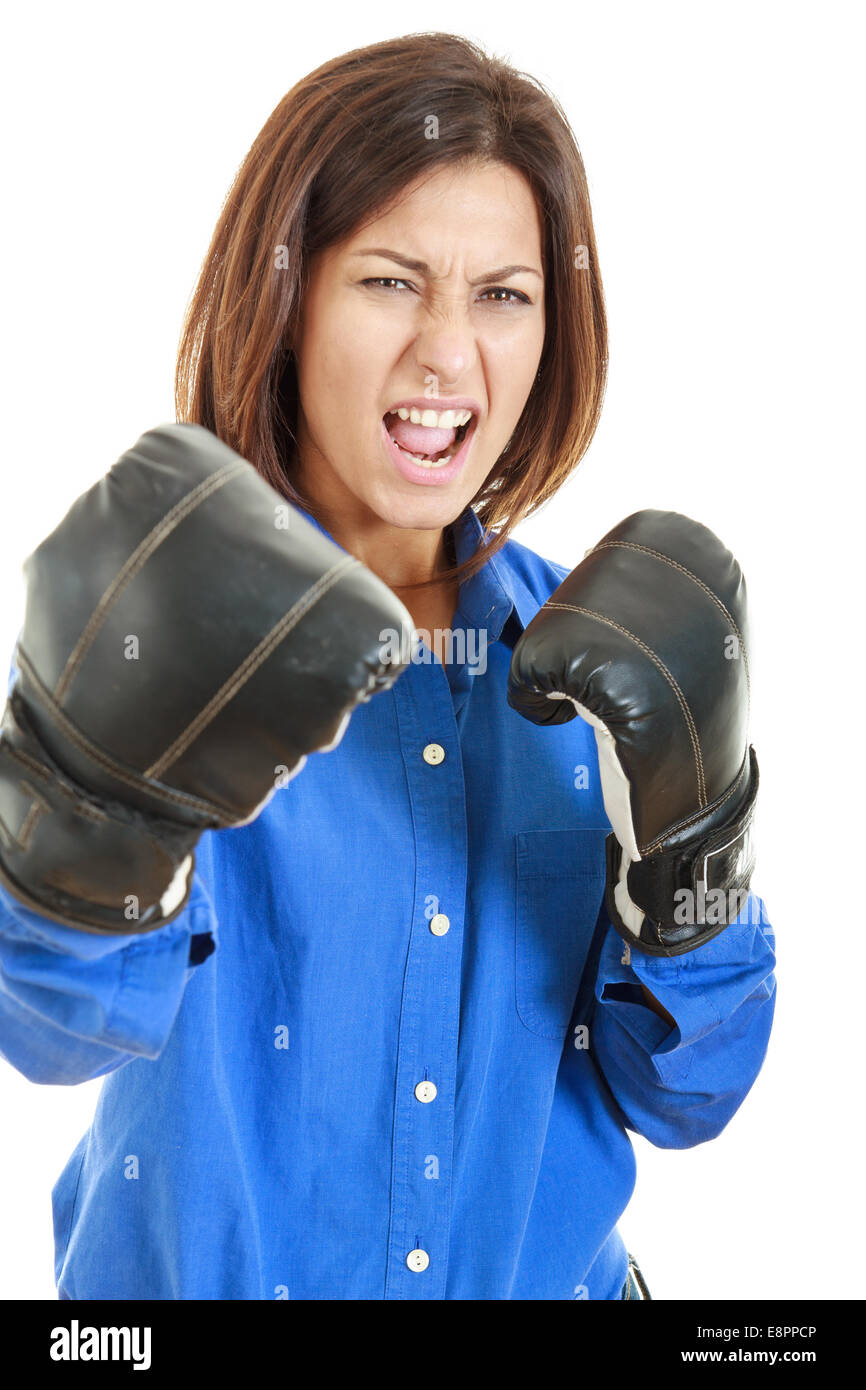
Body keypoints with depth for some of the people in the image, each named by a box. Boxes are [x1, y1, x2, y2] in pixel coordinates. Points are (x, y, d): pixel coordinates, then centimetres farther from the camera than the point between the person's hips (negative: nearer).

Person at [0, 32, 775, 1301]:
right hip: (205, 1269, -2)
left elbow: (683, 1097, -7)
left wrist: (687, 837, -23)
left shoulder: (581, 648, -6)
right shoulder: (176, 617, -16)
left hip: (546, 1271, 3)